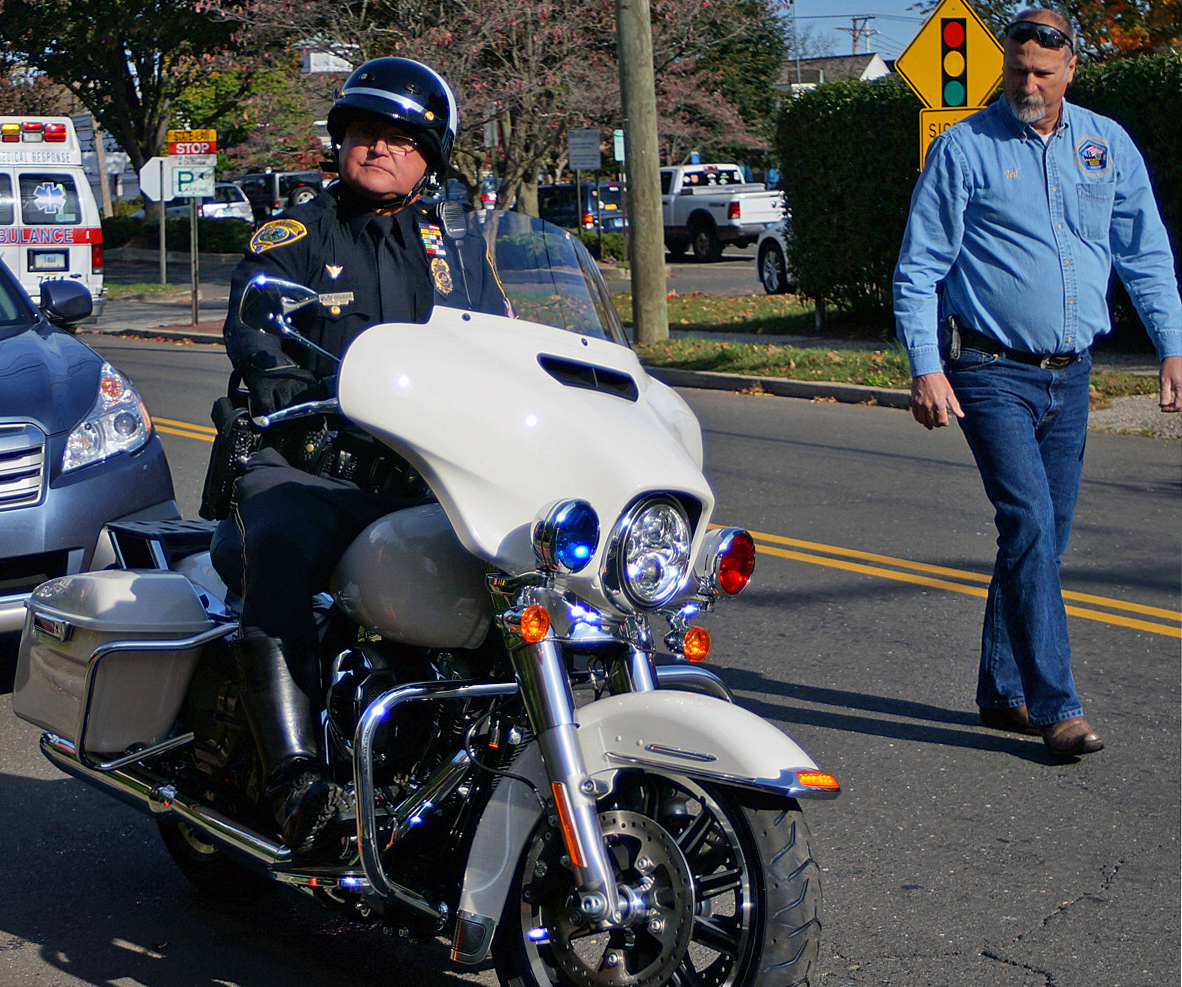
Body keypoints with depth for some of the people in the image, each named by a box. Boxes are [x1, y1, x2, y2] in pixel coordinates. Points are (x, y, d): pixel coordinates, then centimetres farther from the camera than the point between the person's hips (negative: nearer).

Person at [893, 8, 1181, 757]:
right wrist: (926, 368, -12)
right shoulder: (964, 150, -4)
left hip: (1070, 377, 5)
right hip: (992, 374, -5)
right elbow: (918, 269, -3)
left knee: (1045, 539, 10)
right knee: (1030, 527, -15)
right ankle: (1056, 708, -13)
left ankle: (1005, 692, 22)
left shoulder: (1109, 147, 8)